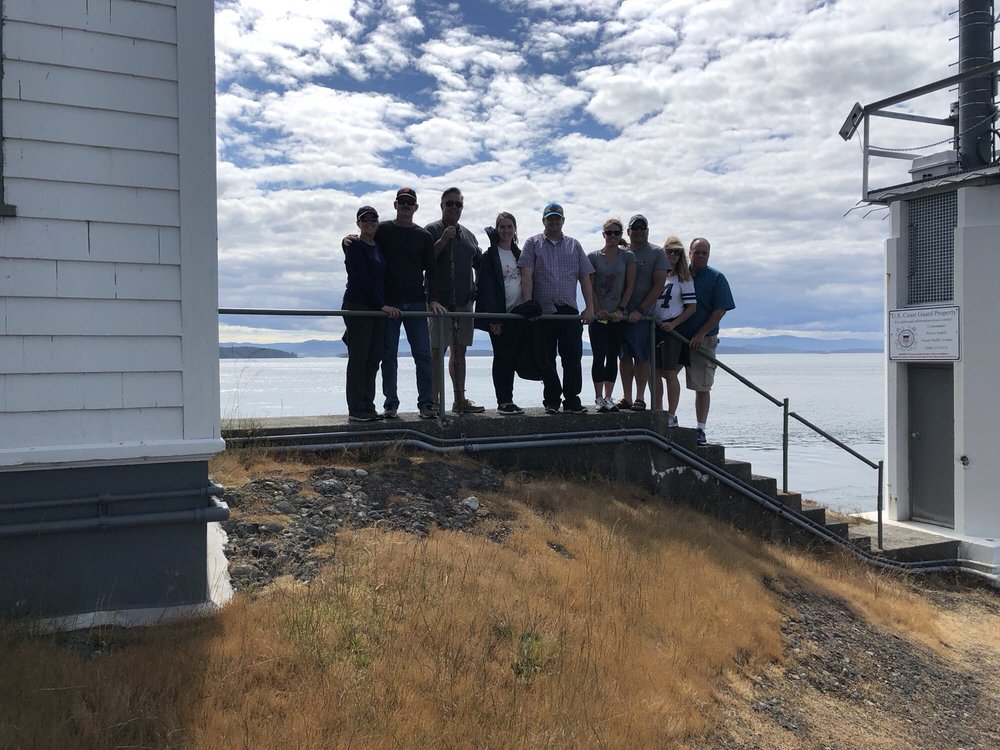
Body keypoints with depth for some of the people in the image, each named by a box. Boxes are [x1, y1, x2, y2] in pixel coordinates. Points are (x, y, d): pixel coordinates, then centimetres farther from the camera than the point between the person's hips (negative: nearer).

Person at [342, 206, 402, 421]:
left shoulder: (379, 247, 18)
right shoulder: (354, 246, -5)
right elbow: (362, 279, -13)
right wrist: (382, 305, -15)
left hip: (377, 308, 7)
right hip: (357, 306, -7)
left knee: (373, 359, 6)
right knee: (358, 358, -6)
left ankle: (368, 407, 12)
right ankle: (356, 410, -3)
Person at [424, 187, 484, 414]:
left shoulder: (468, 235, 18)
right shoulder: (432, 230, -1)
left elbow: (481, 264, 24)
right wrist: (443, 240, -18)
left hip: (464, 302, 6)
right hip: (440, 301, -6)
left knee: (459, 351, 10)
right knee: (437, 351, -7)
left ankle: (460, 400, 16)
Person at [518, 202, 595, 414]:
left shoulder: (574, 245, 15)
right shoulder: (533, 243, 8)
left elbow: (585, 278, 12)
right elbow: (526, 275, -3)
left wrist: (589, 307, 3)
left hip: (570, 312, 2)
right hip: (543, 311, -2)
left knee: (573, 358, -1)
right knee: (547, 359, 3)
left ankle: (572, 400, 6)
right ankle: (551, 400, 12)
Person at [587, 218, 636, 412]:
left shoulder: (628, 256, 5)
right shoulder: (593, 257, 3)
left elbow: (630, 285, 2)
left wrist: (621, 309, -6)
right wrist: (598, 310, -9)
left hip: (618, 315, 1)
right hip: (599, 315, -1)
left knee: (613, 356, 5)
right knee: (599, 356, -3)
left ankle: (608, 397, 12)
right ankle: (599, 398, 3)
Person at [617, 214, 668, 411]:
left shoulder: (657, 252, 3)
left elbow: (659, 285, -4)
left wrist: (640, 310, -12)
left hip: (642, 315, -3)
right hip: (620, 313, 3)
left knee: (642, 357, -3)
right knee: (625, 356, 5)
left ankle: (640, 398, 4)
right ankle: (627, 398, 11)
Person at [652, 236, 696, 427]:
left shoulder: (683, 278, 0)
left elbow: (691, 307, -3)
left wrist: (673, 324, -12)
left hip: (672, 329, -4)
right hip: (654, 328, 4)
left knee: (670, 373, -4)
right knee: (655, 372, 6)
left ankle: (671, 415, 3)